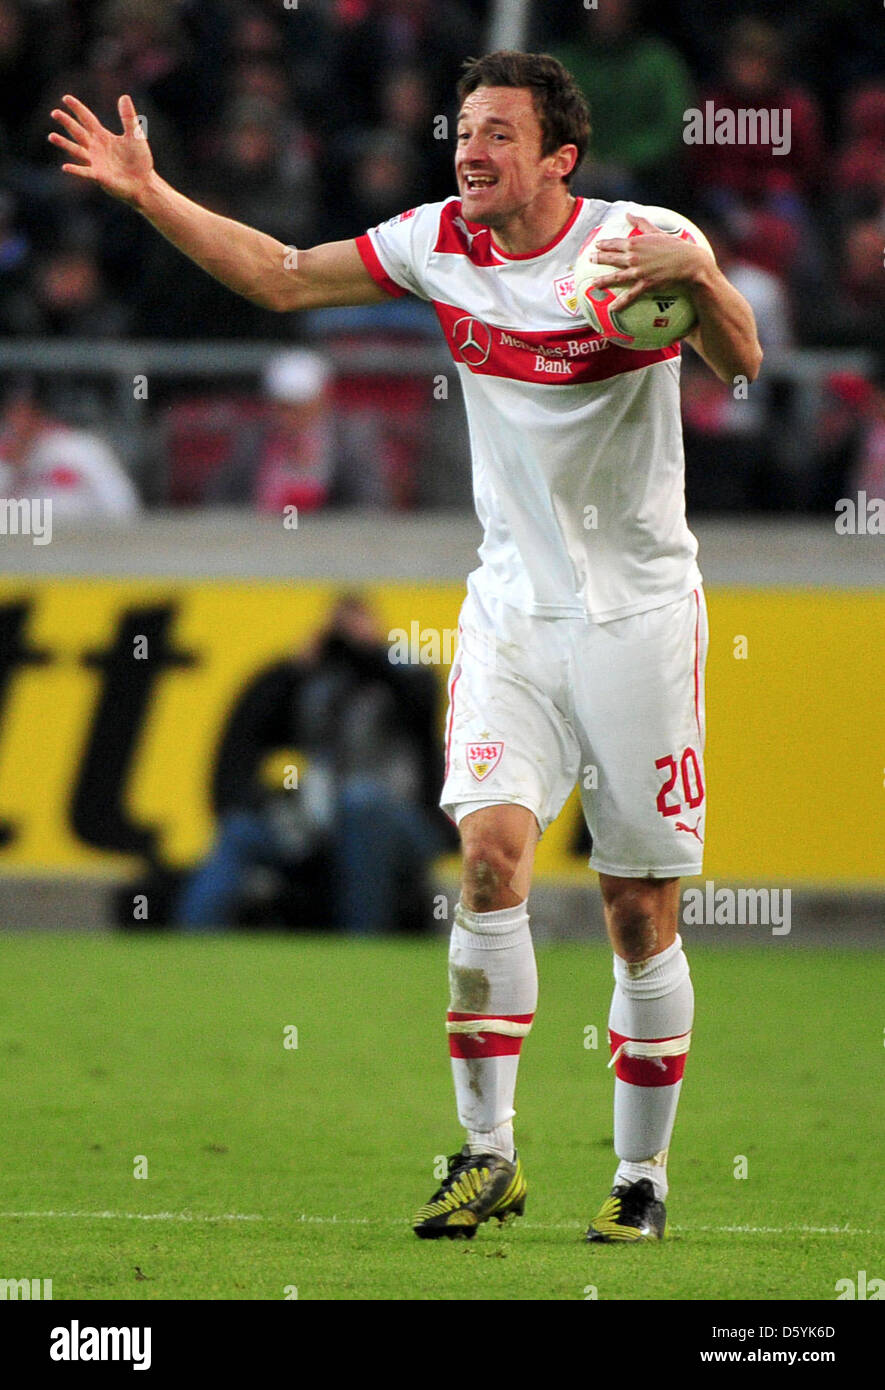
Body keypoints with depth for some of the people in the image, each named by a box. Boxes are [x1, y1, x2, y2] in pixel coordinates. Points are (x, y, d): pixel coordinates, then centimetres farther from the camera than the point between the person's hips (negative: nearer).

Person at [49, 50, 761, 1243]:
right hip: (512, 610, 3)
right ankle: (488, 1155, -10)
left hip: (638, 617, -3)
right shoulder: (440, 241, 1)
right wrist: (148, 193, 6)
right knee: (489, 848, -17)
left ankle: (642, 1175, 14)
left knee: (640, 911, 1)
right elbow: (284, 278, 11)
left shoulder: (631, 248, -12)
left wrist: (699, 278, -44)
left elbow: (740, 361, -24)